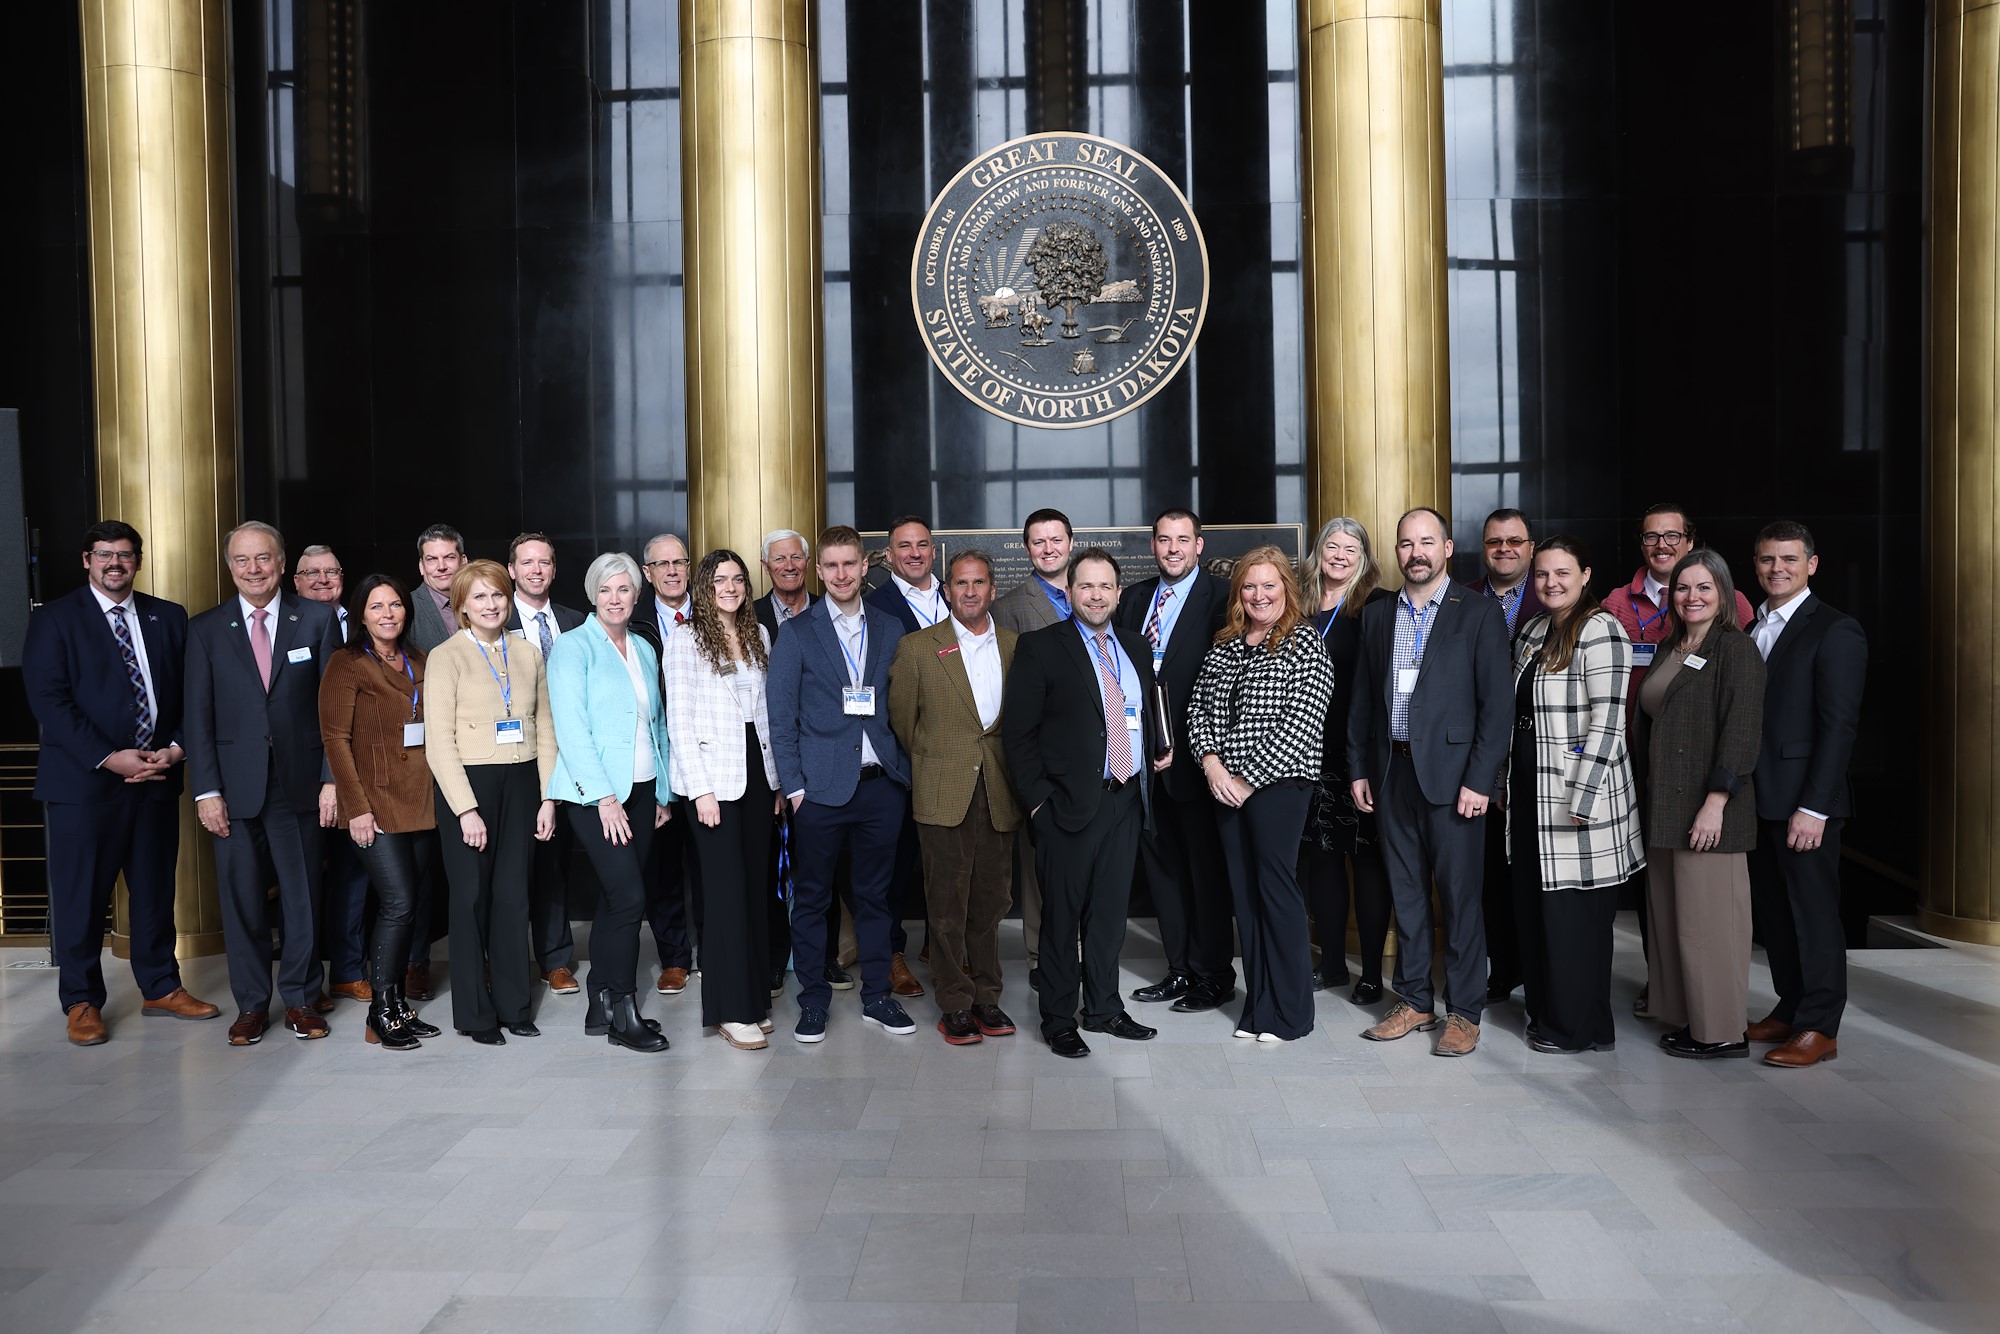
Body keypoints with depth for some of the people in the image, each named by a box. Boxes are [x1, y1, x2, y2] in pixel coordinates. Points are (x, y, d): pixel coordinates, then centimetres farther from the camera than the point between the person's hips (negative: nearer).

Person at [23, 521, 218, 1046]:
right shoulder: (54, 619, -1)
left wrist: (176, 748, -7)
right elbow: (49, 701, -9)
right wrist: (108, 758, -16)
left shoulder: (169, 618, 10)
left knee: (155, 888, 11)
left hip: (157, 775, 4)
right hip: (83, 780, -3)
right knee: (81, 896, 3)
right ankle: (81, 1002, 16)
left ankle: (160, 988, 24)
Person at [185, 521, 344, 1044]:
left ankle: (301, 999, 20)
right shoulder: (206, 629, 5)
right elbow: (198, 716, 3)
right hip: (235, 786, 1)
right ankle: (251, 1003, 20)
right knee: (241, 898, 6)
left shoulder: (317, 619, 2)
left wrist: (332, 779, -4)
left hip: (299, 784, -1)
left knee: (303, 896, 6)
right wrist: (206, 790, -4)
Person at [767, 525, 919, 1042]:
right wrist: (792, 787, -6)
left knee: (875, 894, 11)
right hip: (821, 787, -2)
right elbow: (781, 718, -1)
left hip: (883, 785, 2)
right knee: (812, 897, 6)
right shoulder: (796, 635, 1)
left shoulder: (892, 630, 9)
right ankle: (813, 1001, 18)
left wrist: (905, 771, 3)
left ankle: (877, 996, 22)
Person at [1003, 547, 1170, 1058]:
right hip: (1069, 802, -5)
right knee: (1062, 915, 4)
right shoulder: (1040, 648, -5)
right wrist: (1038, 799, -12)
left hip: (1126, 800, 5)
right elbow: (1017, 732, -8)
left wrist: (1159, 748, 5)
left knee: (1110, 912, 14)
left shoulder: (1137, 647, 13)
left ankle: (1104, 1009, 28)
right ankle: (1059, 1019, 17)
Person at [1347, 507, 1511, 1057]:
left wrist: (1480, 780, -13)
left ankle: (1464, 1012, 12)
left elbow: (1496, 703, -7)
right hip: (1392, 773, 5)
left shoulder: (1480, 613, -3)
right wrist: (1359, 769, 9)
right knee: (1406, 893, 12)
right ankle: (1414, 1002, 23)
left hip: (1451, 773, -4)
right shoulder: (1377, 615, 11)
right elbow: (1362, 698, 14)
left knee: (1459, 896, 1)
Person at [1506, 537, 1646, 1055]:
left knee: (1573, 910, 1)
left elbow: (1607, 720, -18)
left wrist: (1583, 796, -22)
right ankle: (1546, 1010, 28)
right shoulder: (1532, 630, 12)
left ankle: (1579, 1027, 14)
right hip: (1530, 788, 8)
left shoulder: (1599, 630, -12)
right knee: (1531, 904, 14)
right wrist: (1505, 780, 14)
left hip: (1575, 792, -8)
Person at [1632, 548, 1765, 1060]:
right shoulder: (1669, 649, 15)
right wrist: (1652, 794, 14)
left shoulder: (1735, 649, -9)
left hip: (1707, 806, -8)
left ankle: (1721, 1032, 9)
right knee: (1670, 915, 11)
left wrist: (1715, 802, -21)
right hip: (1666, 805, 8)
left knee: (1706, 917, -2)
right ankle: (1691, 1018, 22)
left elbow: (1742, 731, -16)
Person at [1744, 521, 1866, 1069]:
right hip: (1758, 798, 7)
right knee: (1771, 909, 12)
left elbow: (1838, 725, -14)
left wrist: (1813, 805, -18)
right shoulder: (1751, 631, 14)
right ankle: (1790, 1008, 24)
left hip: (1803, 799, -7)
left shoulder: (1835, 630, -8)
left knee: (1813, 910, 0)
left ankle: (1819, 1028, 9)